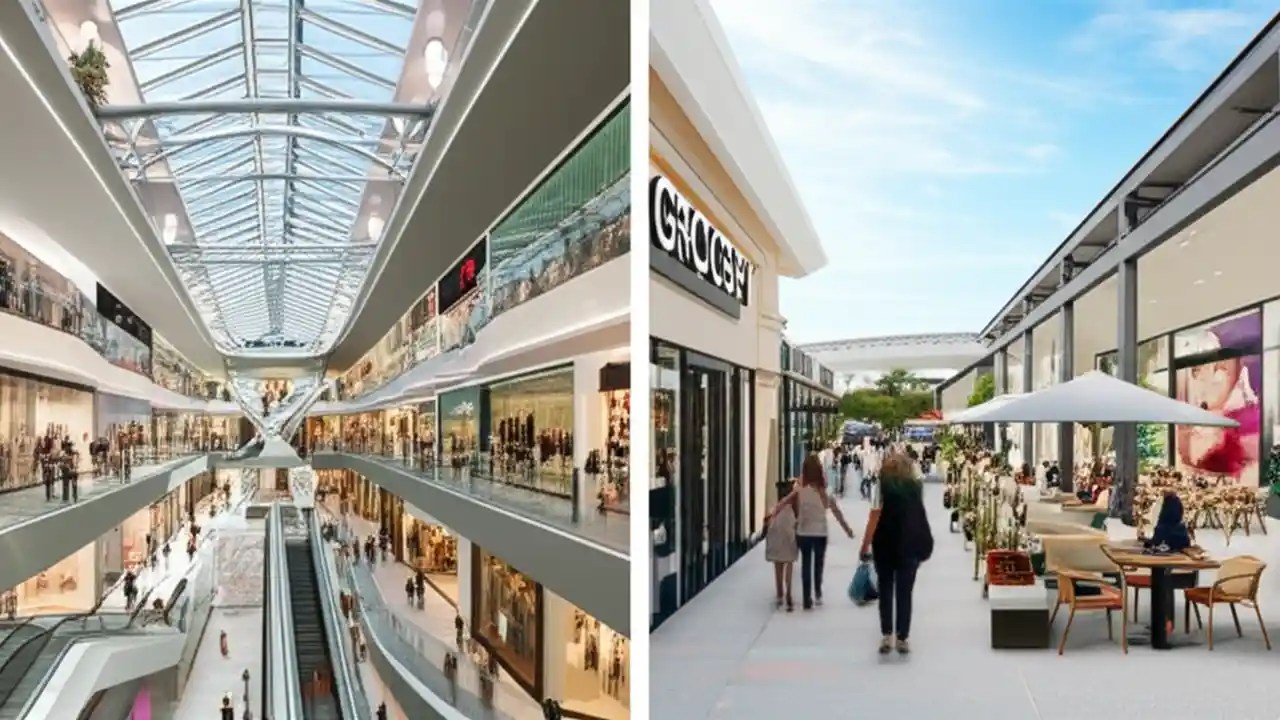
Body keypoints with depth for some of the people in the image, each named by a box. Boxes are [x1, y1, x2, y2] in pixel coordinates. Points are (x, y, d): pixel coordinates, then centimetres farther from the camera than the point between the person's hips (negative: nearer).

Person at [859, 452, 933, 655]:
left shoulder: (883, 486, -3)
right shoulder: (916, 487, 6)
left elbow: (874, 518, -9)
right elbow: (917, 515, 2)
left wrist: (865, 546, -6)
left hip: (885, 545, -2)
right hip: (911, 546, 2)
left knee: (885, 591, 10)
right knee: (905, 593, 8)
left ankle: (886, 636, 7)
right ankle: (902, 638, 8)